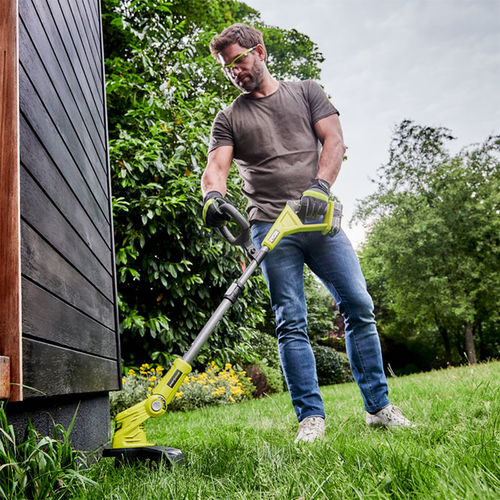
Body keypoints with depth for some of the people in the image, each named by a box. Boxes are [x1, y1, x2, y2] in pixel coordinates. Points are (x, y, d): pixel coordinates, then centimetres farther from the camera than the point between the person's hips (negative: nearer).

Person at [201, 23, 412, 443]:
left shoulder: (307, 93, 18)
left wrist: (320, 186, -13)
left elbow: (334, 140, 5)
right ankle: (311, 416, 3)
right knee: (291, 323, -5)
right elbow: (217, 165, 0)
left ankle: (379, 407, 10)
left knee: (359, 306, -2)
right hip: (271, 226, 0)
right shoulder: (229, 118, 16)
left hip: (320, 219, 1)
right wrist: (213, 194, -24)